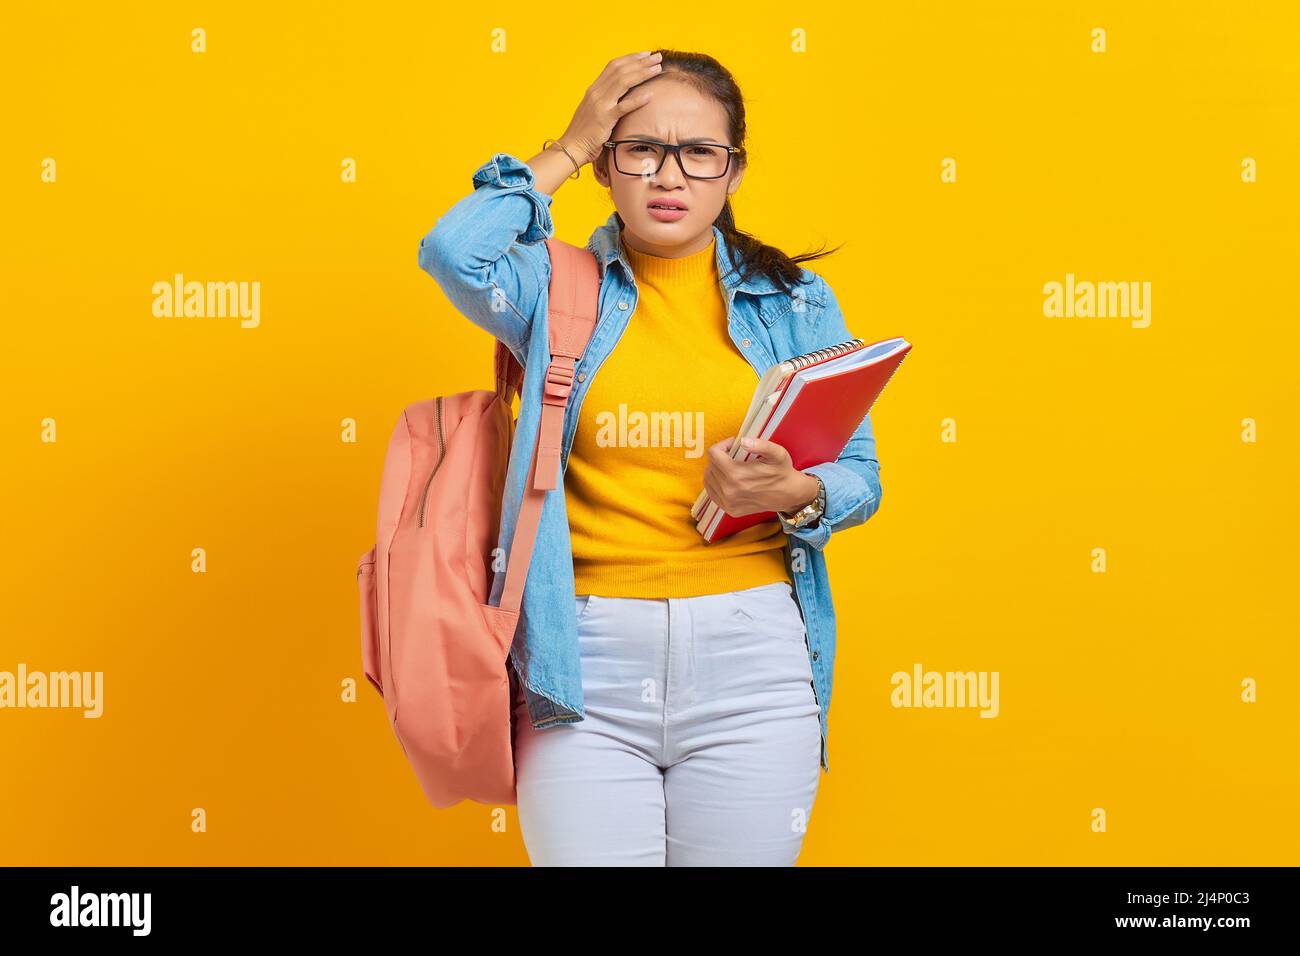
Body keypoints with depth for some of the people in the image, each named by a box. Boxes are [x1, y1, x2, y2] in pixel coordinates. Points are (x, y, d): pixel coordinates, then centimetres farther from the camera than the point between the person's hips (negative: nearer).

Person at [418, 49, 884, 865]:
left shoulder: (797, 303, 8)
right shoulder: (560, 289, 6)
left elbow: (861, 477, 9)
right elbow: (453, 251, -16)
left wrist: (793, 493, -14)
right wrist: (565, 151, -2)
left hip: (750, 655, 1)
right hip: (584, 663, -1)